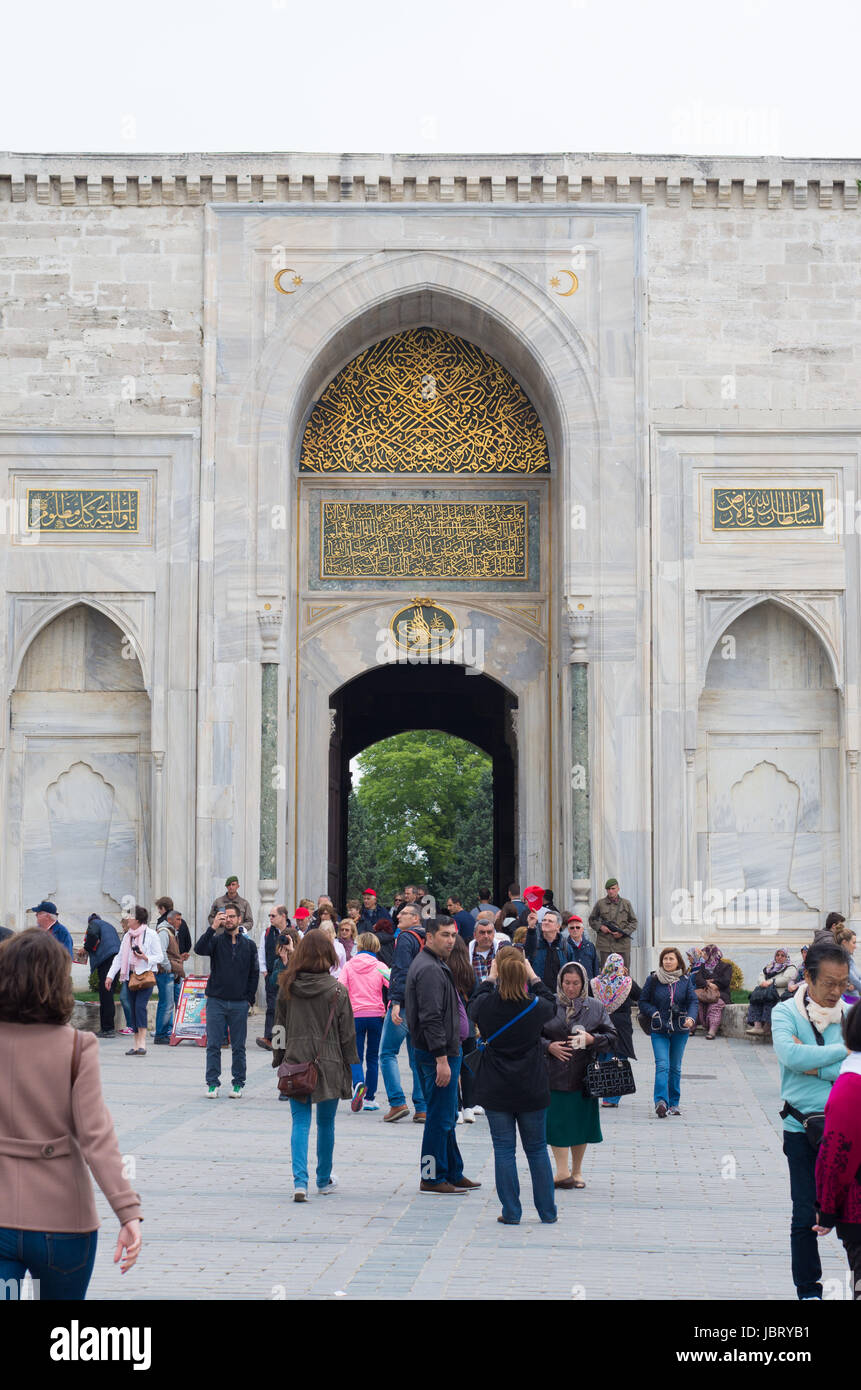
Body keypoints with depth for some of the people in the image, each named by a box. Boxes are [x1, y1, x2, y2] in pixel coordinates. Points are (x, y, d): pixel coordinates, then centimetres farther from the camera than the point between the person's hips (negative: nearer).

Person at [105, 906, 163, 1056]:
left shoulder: (150, 934, -3)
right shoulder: (127, 936, 14)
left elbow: (159, 957, -2)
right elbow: (119, 957, 17)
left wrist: (145, 958, -20)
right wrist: (110, 975, 10)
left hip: (146, 975, -6)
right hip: (131, 975, 6)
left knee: (140, 1006, -18)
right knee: (133, 1009, 4)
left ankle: (142, 1042, -18)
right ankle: (135, 1044, 9)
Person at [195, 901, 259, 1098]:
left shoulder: (249, 945, 7)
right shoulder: (216, 940, 2)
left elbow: (254, 973, 10)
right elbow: (199, 949, -19)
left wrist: (250, 999, 3)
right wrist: (213, 927, -27)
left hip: (240, 1003, 1)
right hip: (216, 1001, -1)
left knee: (239, 1047, 6)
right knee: (213, 1045, -1)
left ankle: (238, 1084, 13)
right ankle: (212, 1083, 5)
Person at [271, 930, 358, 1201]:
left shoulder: (286, 988, -2)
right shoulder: (337, 991, -9)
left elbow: (279, 1029, 5)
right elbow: (347, 1033, -4)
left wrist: (279, 1060, 14)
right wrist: (349, 1067, 5)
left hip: (295, 1064, 1)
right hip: (328, 1064, -1)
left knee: (300, 1123, 4)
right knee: (326, 1124, 12)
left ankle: (300, 1181, -10)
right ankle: (324, 1180, 25)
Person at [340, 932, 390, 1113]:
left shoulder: (349, 966, 1)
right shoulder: (380, 967, 1)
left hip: (356, 1015, -1)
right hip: (376, 1015, 1)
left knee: (356, 1056, 4)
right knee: (373, 1057, 12)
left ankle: (359, 1084, -26)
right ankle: (370, 1098, 12)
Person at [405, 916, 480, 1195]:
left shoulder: (434, 965, 17)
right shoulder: (430, 970, -18)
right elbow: (431, 1018, -24)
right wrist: (442, 1058, -25)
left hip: (439, 1053, 11)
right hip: (438, 1054, -11)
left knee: (446, 1116, 17)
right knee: (440, 1117, -5)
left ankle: (453, 1174, 25)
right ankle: (432, 1178, 0)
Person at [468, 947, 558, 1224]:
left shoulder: (486, 1004, -14)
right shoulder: (535, 1006, -13)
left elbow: (473, 1006, 12)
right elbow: (552, 1005, 12)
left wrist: (490, 978, 19)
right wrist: (533, 978, 17)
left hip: (496, 1091, -1)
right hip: (532, 1090, 1)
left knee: (504, 1149, 6)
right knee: (537, 1149, 13)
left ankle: (511, 1212, 6)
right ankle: (547, 1211, 18)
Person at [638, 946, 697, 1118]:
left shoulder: (686, 980, 4)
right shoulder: (653, 979, 1)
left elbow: (692, 1001, -3)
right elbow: (643, 1001, 6)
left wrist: (691, 1017, -21)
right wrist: (655, 1013, -10)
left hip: (680, 1029, 2)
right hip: (659, 1030, -2)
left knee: (675, 1067, 10)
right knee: (662, 1065, -15)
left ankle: (674, 1103, 20)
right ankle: (661, 1101, -25)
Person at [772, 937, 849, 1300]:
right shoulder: (786, 1012, -4)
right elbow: (790, 1055, -23)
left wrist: (813, 1065, -16)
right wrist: (845, 1050, -17)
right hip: (803, 1130, -1)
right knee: (806, 1215, 5)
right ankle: (808, 1290, 17)